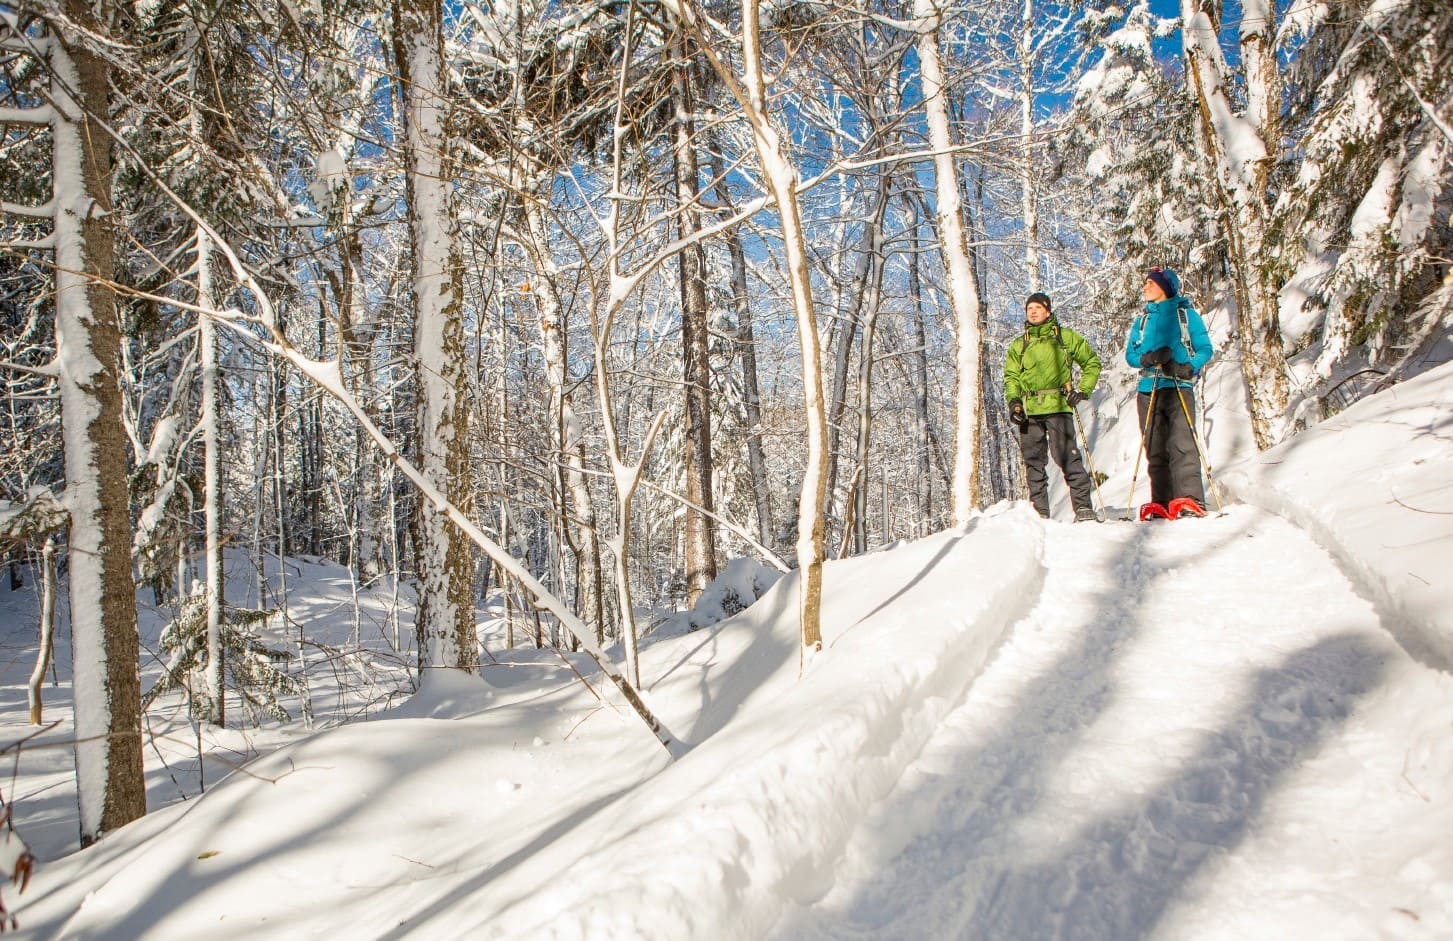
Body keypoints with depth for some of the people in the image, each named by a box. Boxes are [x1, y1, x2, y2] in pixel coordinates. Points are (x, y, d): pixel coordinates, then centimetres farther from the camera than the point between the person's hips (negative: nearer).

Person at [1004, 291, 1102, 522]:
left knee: (1067, 457, -13)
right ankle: (1040, 513, 7)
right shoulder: (1018, 345, 20)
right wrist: (1013, 401, -1)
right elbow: (1011, 376, 16)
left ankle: (1083, 508, -10)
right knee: (1033, 462, 2)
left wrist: (1082, 390, 0)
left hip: (1057, 407, -3)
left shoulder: (1065, 337, 11)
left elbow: (1092, 362, 13)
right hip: (1029, 411, 4)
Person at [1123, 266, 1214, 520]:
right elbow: (1130, 354, 12)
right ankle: (1161, 503, 3)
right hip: (1148, 390, 5)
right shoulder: (1142, 321, 20)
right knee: (1155, 449, 2)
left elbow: (1205, 349, 3)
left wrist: (1189, 368, -17)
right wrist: (1149, 358, -10)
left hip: (1179, 388, -5)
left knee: (1182, 444, -17)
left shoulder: (1186, 314, 8)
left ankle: (1190, 500, -22)